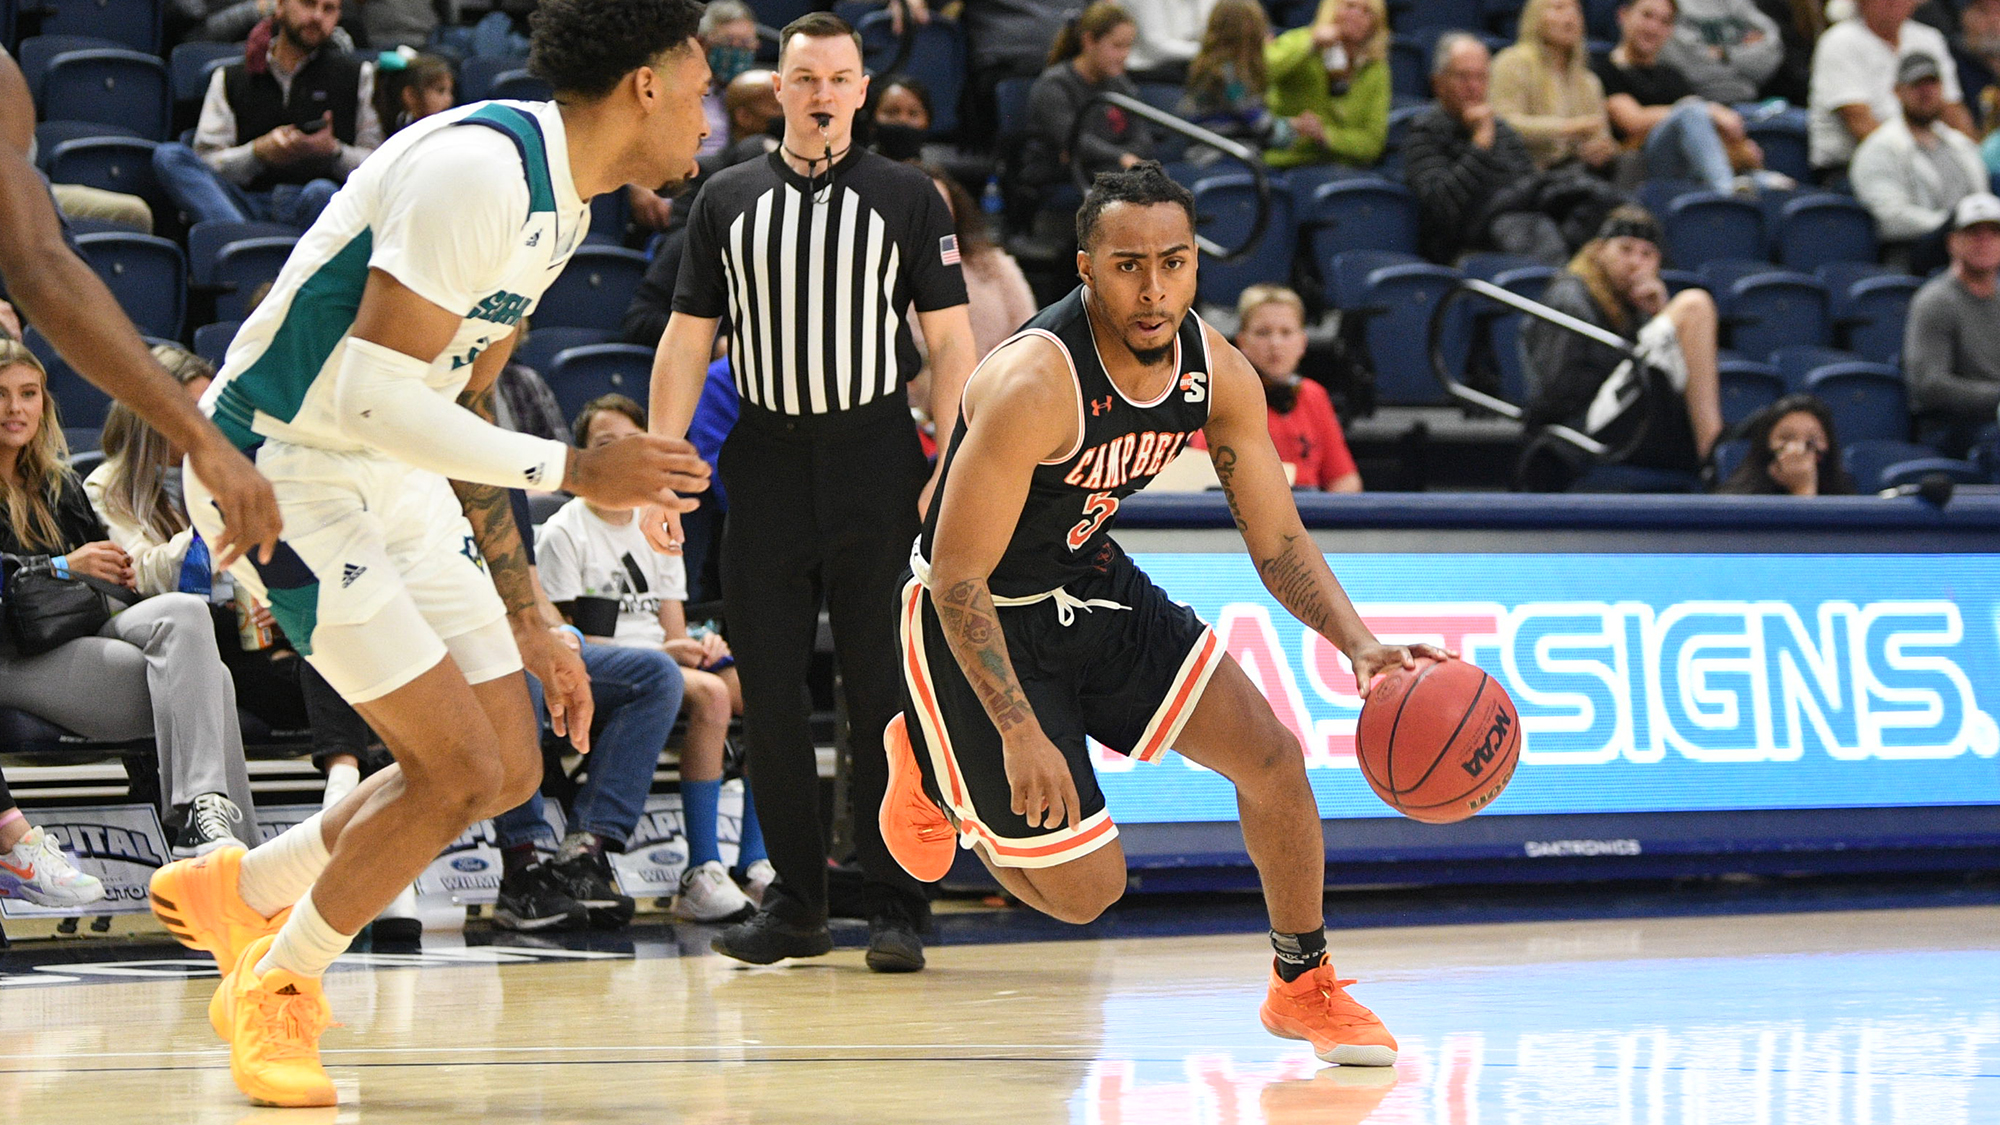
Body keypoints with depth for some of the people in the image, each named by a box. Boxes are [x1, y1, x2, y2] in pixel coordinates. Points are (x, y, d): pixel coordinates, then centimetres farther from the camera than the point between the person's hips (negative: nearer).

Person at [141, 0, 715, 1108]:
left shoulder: (558, 198, 10)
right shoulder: (480, 167, -23)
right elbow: (376, 397, -27)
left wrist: (527, 616, 18)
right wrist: (577, 470, -20)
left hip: (394, 477, 10)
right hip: (284, 466, -10)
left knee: (508, 768, 7)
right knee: (461, 770, -12)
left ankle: (237, 889, 27)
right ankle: (271, 993, 10)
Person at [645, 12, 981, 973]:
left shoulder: (907, 198, 5)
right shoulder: (727, 200, 10)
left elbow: (950, 341, 2)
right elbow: (687, 342, 11)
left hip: (875, 460, -2)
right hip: (765, 463, 2)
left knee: (884, 695, -4)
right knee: (769, 696, 3)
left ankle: (895, 909, 0)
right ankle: (795, 904, 13)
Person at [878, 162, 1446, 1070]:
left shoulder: (1218, 374, -11)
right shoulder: (1035, 386, -33)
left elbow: (1279, 544, -3)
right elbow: (957, 576, -27)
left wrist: (1359, 645, -20)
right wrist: (1020, 732, -30)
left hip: (1092, 586, 6)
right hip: (976, 620, -6)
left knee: (1272, 758, -4)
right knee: (1084, 892, -4)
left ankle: (1303, 986, 17)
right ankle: (932, 767, 24)